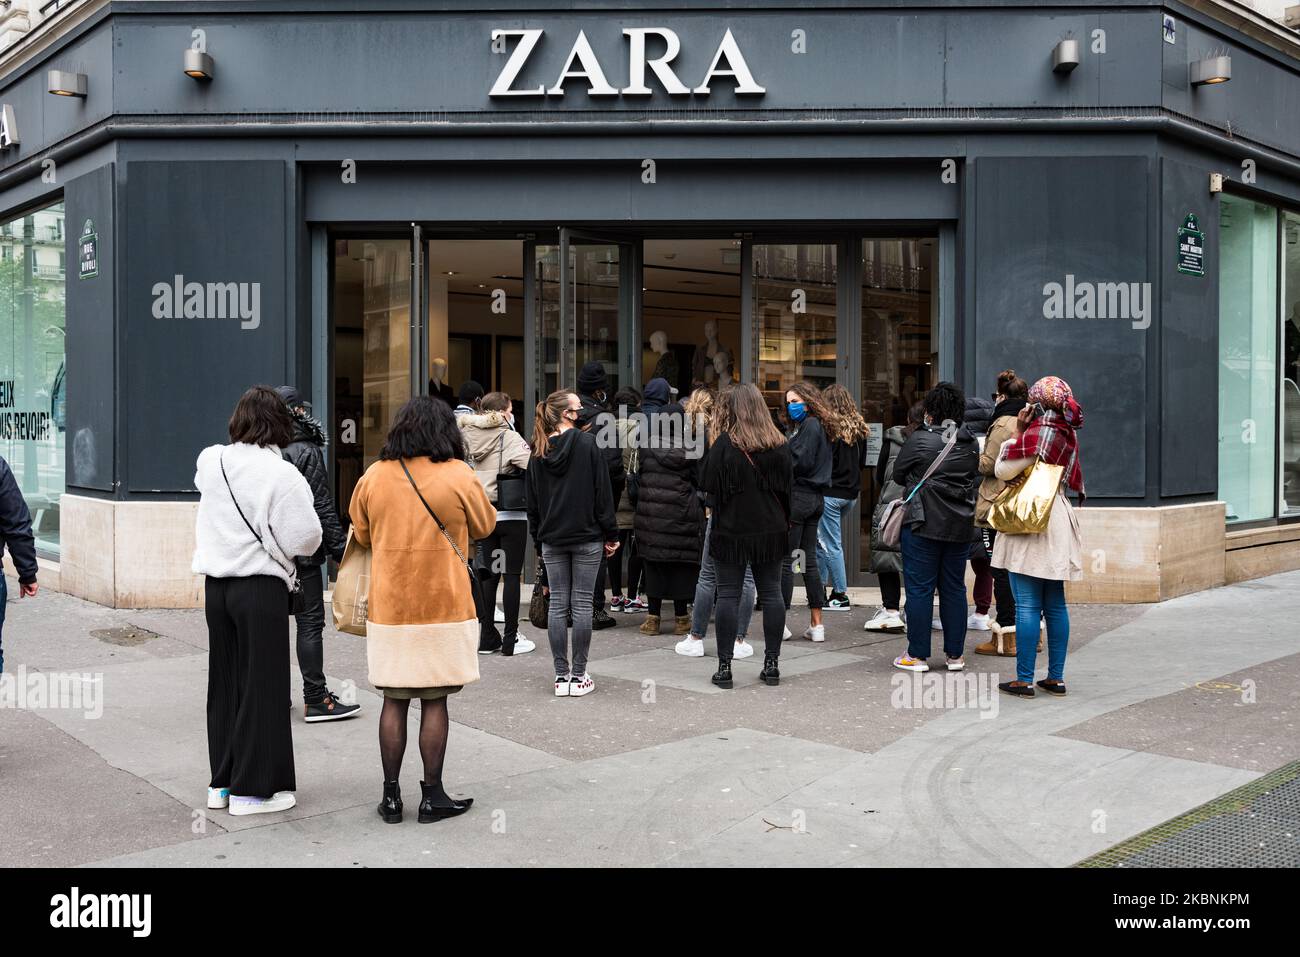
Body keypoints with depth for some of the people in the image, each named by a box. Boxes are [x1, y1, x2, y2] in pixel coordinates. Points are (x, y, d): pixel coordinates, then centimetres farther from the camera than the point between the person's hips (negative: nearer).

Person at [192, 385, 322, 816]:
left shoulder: (211, 462, 2)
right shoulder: (280, 474, -16)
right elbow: (305, 538, -12)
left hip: (215, 583, 6)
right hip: (261, 585, -6)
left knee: (224, 683, 16)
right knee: (261, 686, 4)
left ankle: (222, 781, 25)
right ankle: (253, 788, 10)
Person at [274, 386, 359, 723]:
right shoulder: (306, 452, -11)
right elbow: (322, 508, -14)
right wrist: (341, 548, -11)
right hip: (302, 552, -7)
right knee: (310, 623, -2)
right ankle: (315, 700, -1)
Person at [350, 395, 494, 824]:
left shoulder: (374, 476, 0)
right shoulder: (458, 475, -8)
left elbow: (362, 535, 14)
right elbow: (484, 526, 8)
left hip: (388, 609, 3)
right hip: (443, 609, -2)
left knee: (394, 702, 10)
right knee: (435, 703, 5)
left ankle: (391, 796, 14)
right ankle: (432, 796, 11)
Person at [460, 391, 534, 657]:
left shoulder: (469, 436, 7)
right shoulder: (509, 438, -11)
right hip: (511, 514, -6)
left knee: (487, 574, 12)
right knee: (512, 575, 1)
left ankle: (487, 637, 15)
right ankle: (510, 640, 3)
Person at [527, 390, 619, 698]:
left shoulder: (539, 452, 5)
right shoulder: (587, 443, -8)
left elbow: (533, 500, 10)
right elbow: (603, 492, -8)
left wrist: (538, 537, 17)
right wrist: (611, 534, -2)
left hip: (552, 539, 4)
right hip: (586, 537, -3)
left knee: (557, 604, 7)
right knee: (581, 604, 1)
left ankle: (561, 676, 8)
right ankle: (578, 677, 4)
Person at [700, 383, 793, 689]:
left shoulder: (724, 443, -12)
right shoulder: (779, 444, 2)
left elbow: (707, 484, -8)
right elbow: (789, 488, 9)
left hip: (731, 530, -3)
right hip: (772, 531, 4)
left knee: (728, 595, 2)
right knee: (771, 593, 9)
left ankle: (724, 666, 3)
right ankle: (772, 664, 13)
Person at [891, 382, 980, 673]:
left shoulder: (920, 439, -11)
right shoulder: (971, 443, 4)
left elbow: (898, 473, 0)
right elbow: (975, 475, 14)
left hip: (923, 524, -5)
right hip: (961, 526, 5)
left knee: (919, 588, 1)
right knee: (954, 588, 12)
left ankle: (917, 655, 5)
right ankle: (955, 654, 17)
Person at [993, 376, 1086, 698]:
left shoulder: (1037, 433, -13)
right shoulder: (1068, 434, 11)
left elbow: (1003, 470, -11)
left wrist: (1016, 433, -1)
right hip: (1057, 522, 8)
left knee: (1027, 605, -6)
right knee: (1055, 604, 10)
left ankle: (1024, 680, -4)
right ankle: (1056, 678, 14)